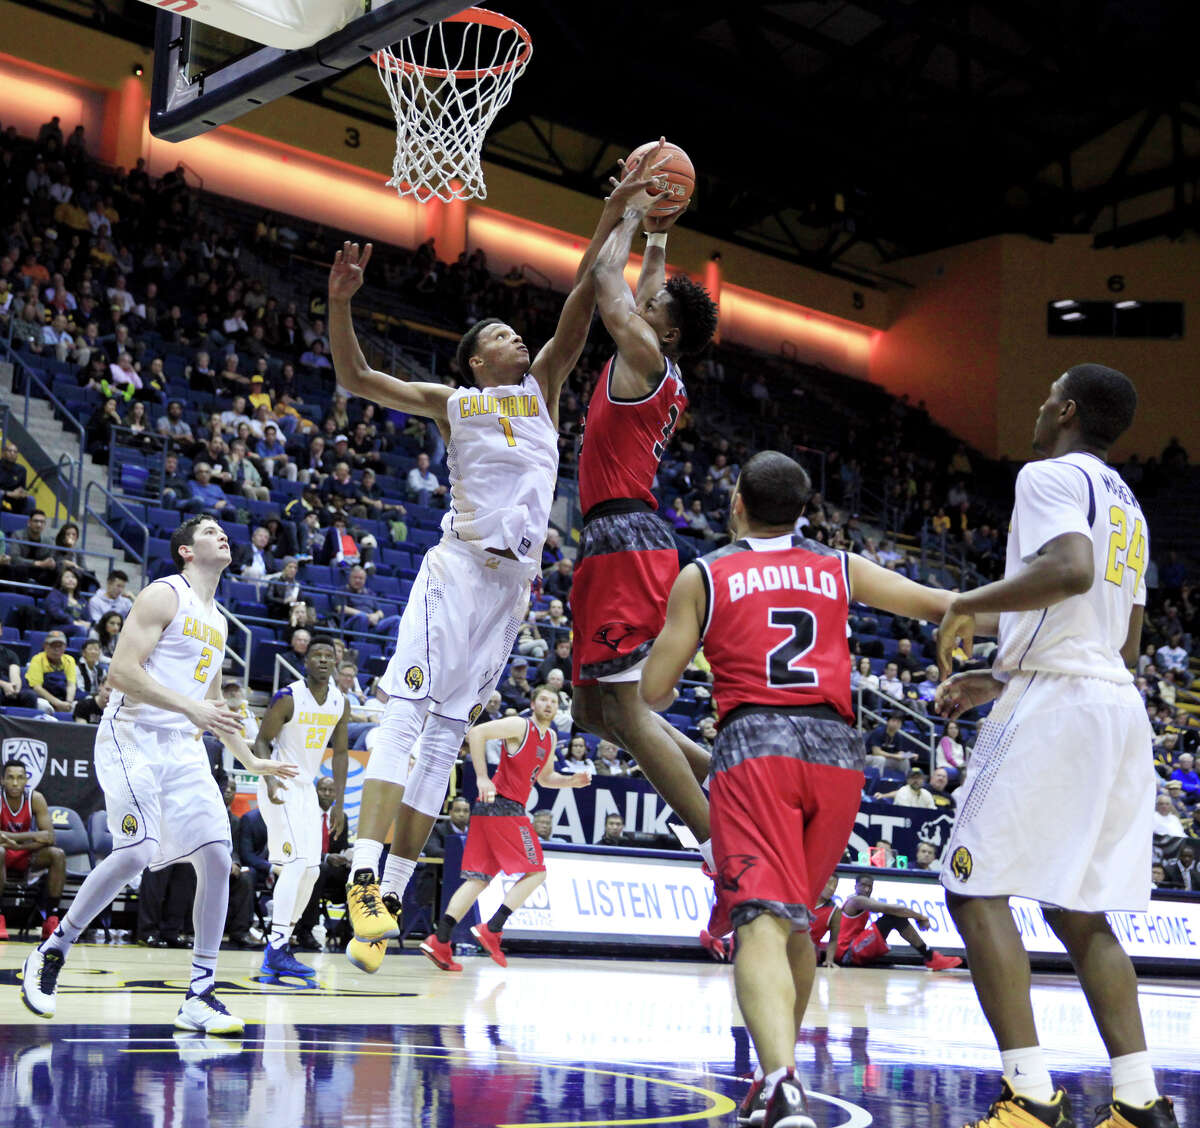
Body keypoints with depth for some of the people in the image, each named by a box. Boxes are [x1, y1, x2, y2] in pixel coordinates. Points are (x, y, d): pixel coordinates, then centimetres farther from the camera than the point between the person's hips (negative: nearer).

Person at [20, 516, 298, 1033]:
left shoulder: (216, 620, 20)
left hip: (183, 747, 8)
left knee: (217, 855, -6)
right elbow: (122, 671, -16)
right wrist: (191, 707, -22)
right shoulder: (165, 595, -6)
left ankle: (199, 996, -1)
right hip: (133, 737, -8)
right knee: (137, 852, -22)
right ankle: (50, 952, -1)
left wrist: (250, 760, 29)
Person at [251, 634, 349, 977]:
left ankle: (281, 942, 17)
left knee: (310, 869, 7)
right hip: (281, 788, -8)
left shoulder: (340, 703, 3)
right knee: (298, 863, -19)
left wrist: (339, 802, 8)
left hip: (307, 788, 8)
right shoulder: (288, 698, -15)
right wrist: (270, 781, -26)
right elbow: (262, 742, -10)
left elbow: (341, 752, 11)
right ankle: (276, 950, -18)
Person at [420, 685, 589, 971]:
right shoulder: (520, 726, -6)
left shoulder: (550, 738, 22)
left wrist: (570, 781, 16)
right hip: (503, 805, -9)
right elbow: (476, 733, -16)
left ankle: (439, 941, -6)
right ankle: (491, 930, -11)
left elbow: (543, 777, 34)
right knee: (536, 872, -5)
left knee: (480, 877, 3)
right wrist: (482, 777, -21)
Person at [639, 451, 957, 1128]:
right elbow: (947, 607, 17)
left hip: (753, 745, -3)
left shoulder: (703, 576, 11)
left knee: (762, 921, -15)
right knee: (798, 920, 22)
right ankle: (781, 1072, 32)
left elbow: (655, 693, 9)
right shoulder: (842, 570, 18)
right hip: (837, 748, 4)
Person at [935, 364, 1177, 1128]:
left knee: (975, 890, -7)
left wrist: (972, 605, -12)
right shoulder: (1127, 505, 24)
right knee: (1080, 911, 11)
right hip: (1120, 706, 9)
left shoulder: (1051, 474, -5)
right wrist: (998, 681, 28)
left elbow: (1070, 570, -25)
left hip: (1054, 703, -9)